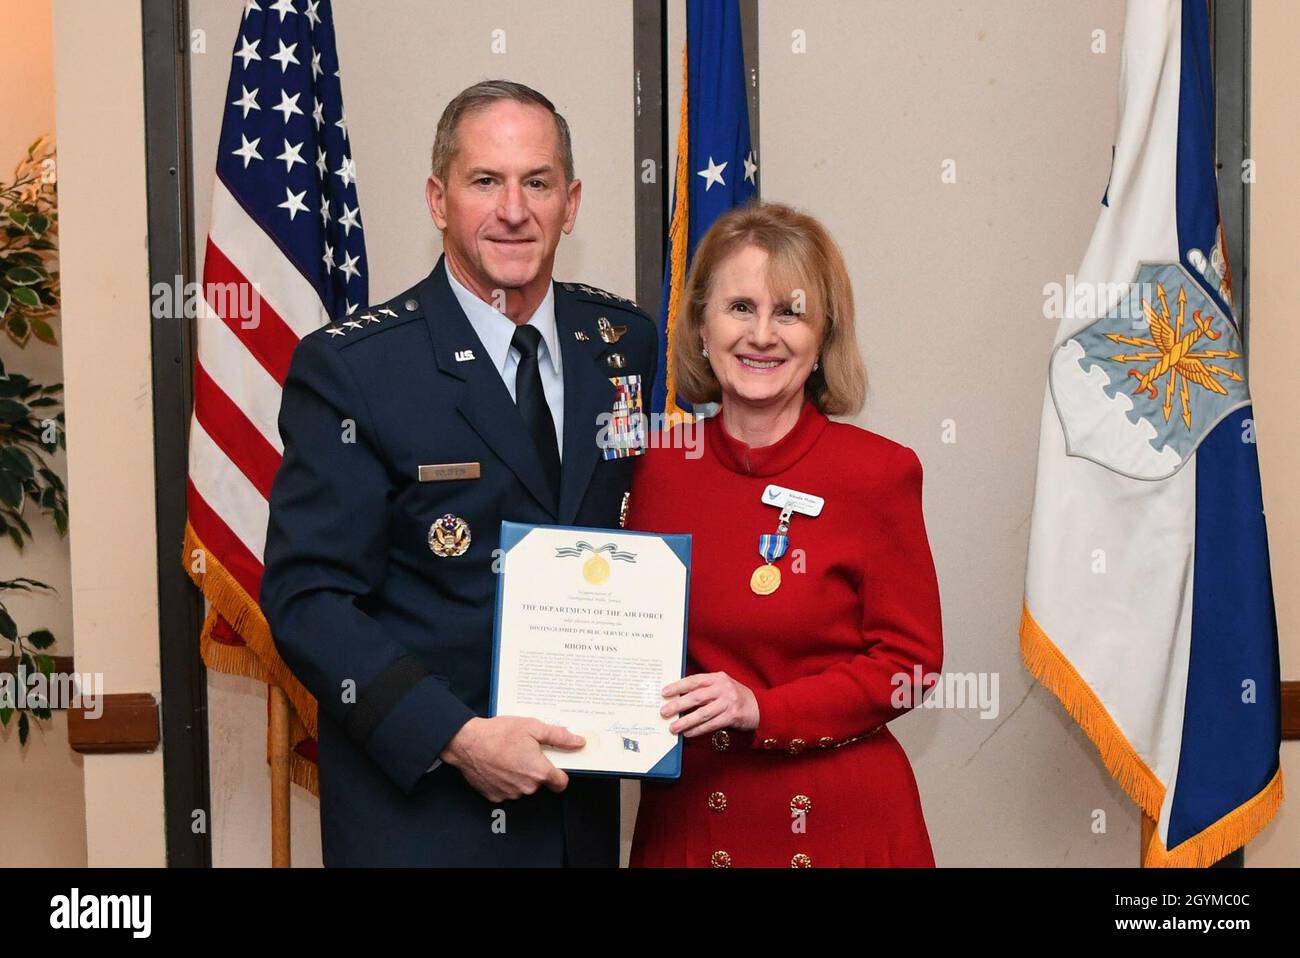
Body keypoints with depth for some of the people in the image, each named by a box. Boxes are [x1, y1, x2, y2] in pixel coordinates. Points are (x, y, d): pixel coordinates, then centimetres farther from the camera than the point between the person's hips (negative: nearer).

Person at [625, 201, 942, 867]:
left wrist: (762, 710, -16)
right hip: (686, 818, 3)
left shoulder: (880, 473, -9)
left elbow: (909, 660, -7)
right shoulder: (657, 469, -1)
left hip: (838, 822, -2)